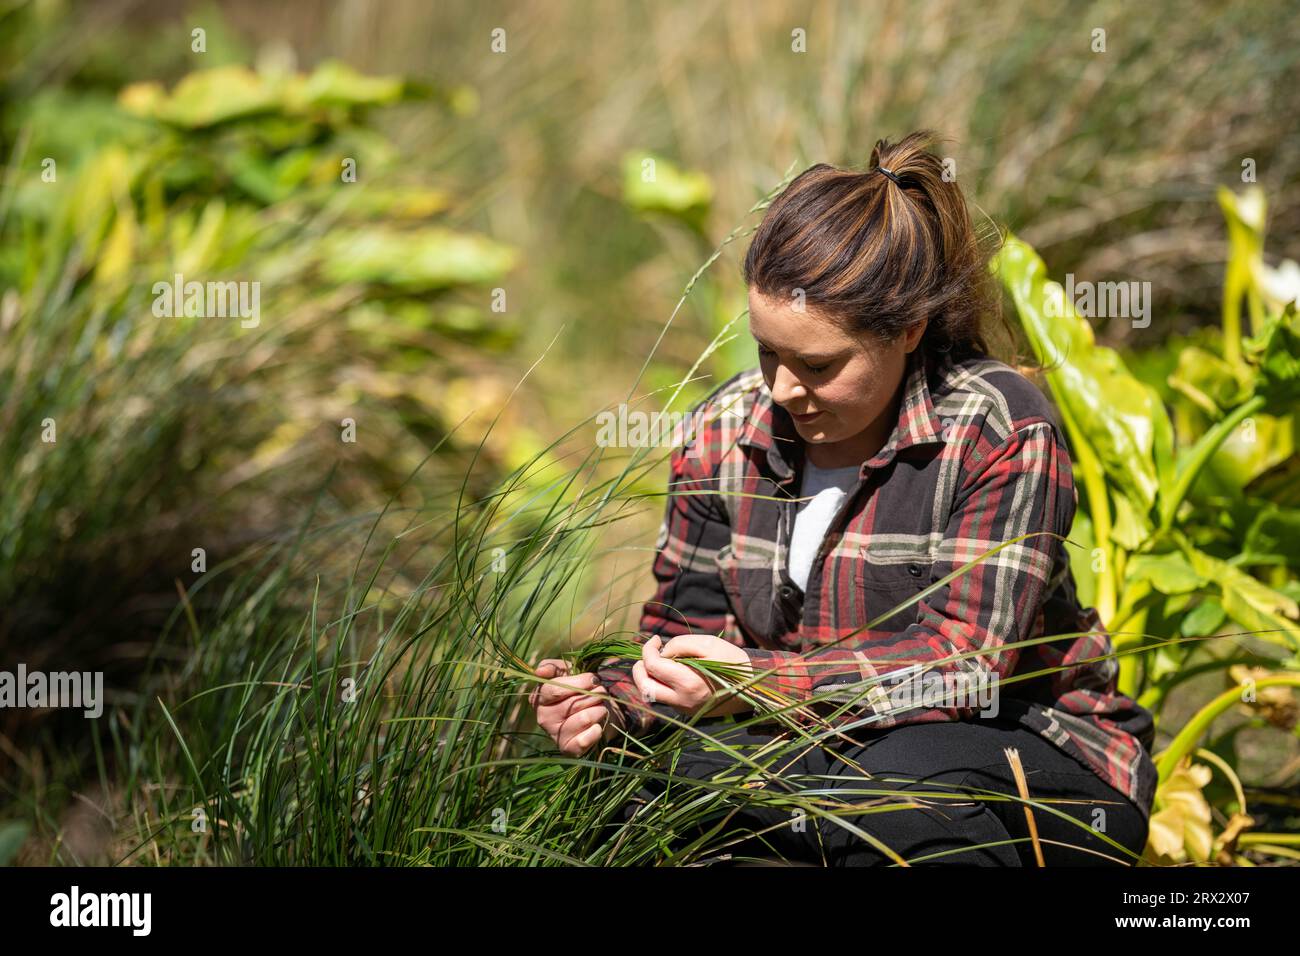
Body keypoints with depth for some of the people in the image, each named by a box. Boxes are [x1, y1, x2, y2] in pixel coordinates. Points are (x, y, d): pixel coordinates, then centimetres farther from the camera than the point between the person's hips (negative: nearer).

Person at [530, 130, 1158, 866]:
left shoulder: (1001, 429, -16)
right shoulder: (727, 433, 0)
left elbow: (965, 663, -23)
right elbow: (687, 633, 5)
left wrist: (761, 681, -33)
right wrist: (609, 701, -18)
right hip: (816, 755, 5)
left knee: (902, 779, -38)